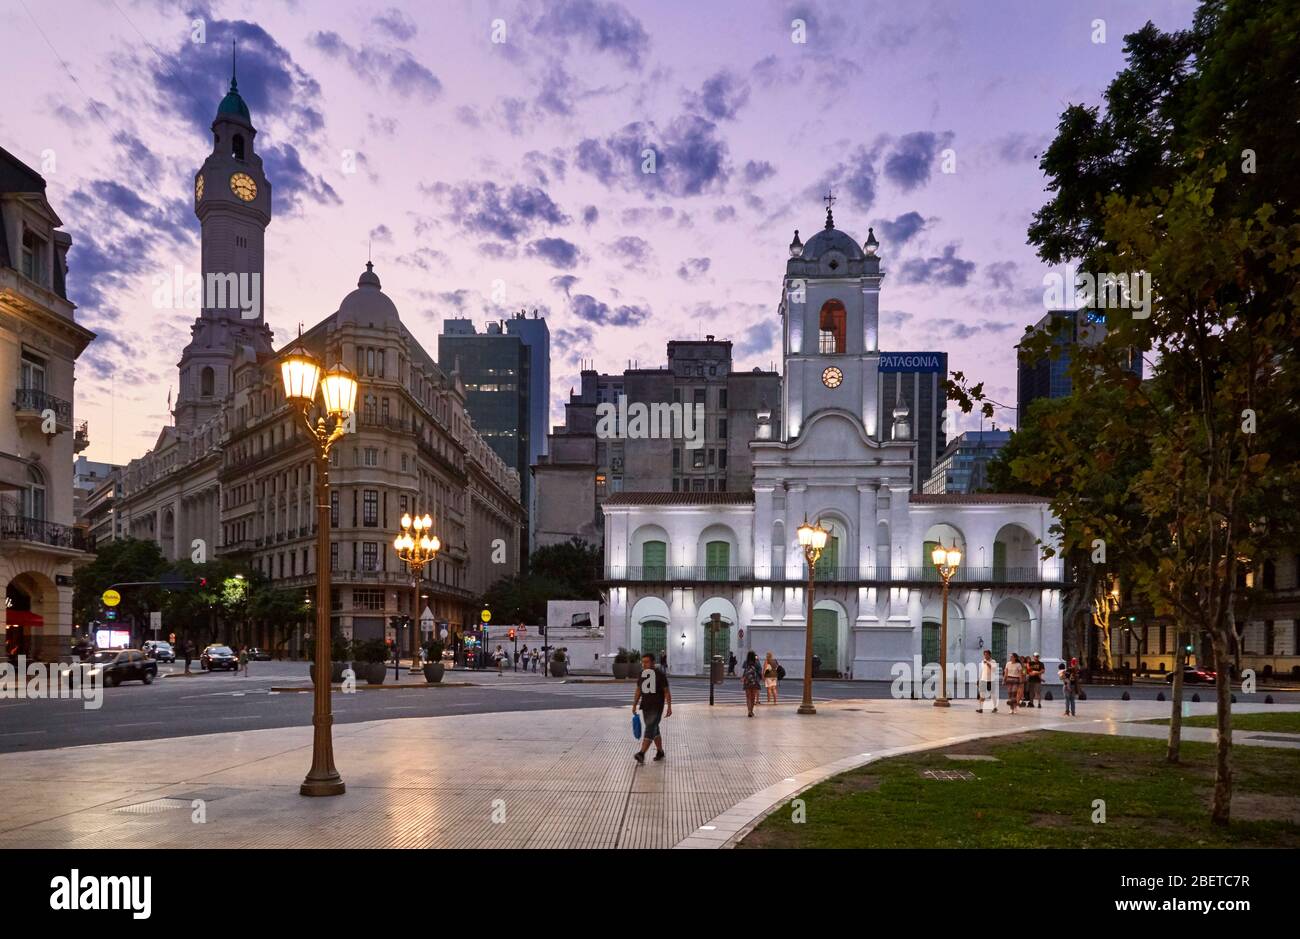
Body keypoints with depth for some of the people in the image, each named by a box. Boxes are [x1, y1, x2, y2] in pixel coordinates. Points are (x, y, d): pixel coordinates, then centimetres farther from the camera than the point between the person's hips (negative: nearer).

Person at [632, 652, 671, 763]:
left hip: (657, 707, -6)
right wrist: (634, 705, 11)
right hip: (645, 707, 6)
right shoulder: (642, 673, 7)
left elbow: (667, 692, -7)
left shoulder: (660, 674, -10)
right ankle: (660, 752, 28)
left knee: (650, 729, -15)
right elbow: (638, 691, 15)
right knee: (654, 730, 15)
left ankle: (642, 754, -24)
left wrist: (669, 707, -10)